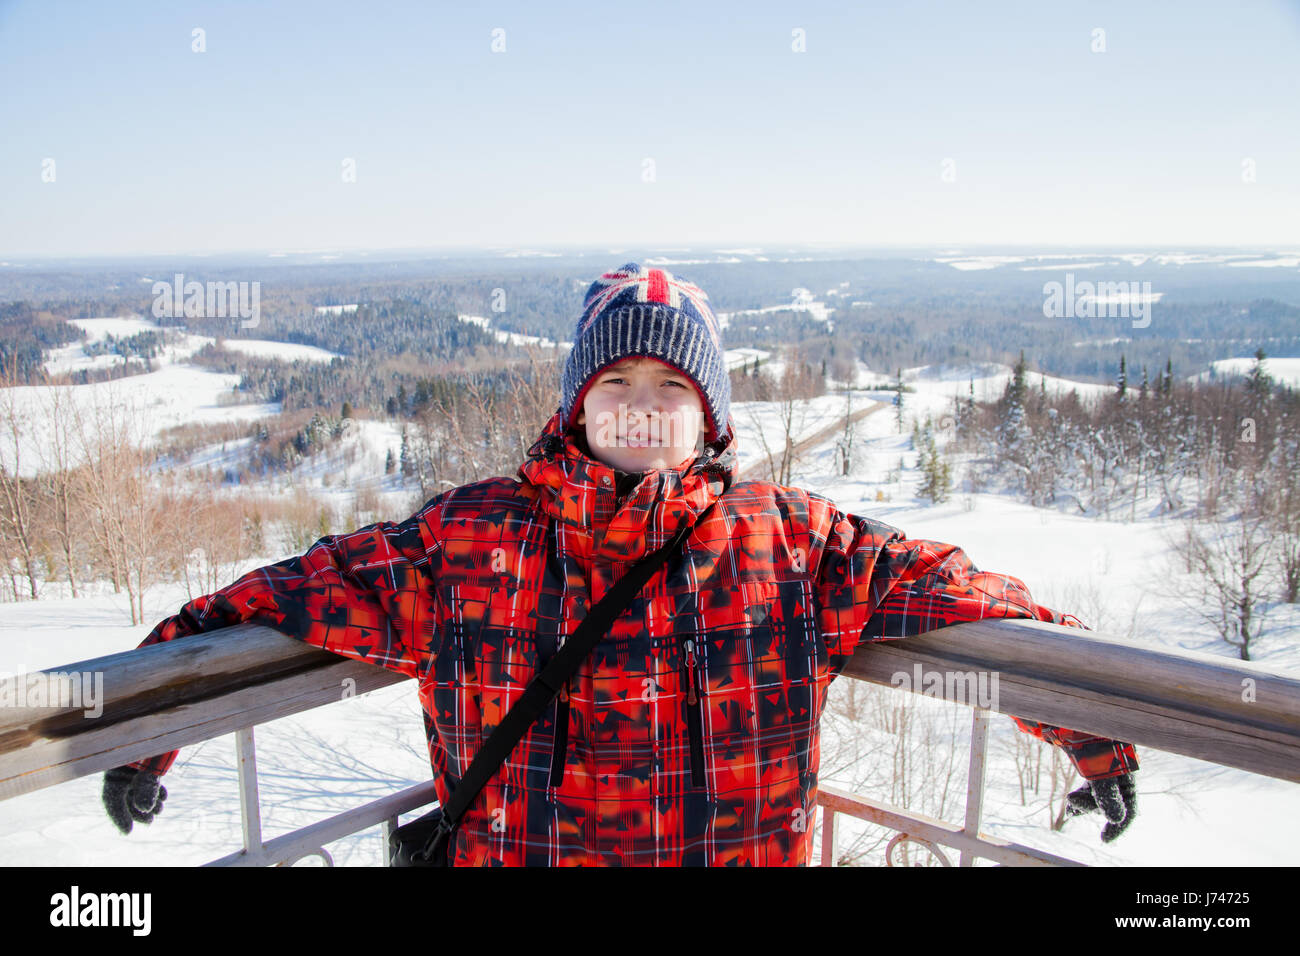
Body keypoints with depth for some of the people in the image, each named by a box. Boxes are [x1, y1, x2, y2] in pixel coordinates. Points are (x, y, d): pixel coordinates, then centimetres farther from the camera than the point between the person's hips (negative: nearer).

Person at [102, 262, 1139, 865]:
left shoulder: (792, 540, -2)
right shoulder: (467, 536, -2)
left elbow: (944, 593, 4)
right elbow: (304, 595, 4)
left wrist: (1092, 721, 7)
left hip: (745, 847, 1)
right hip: (517, 849, 0)